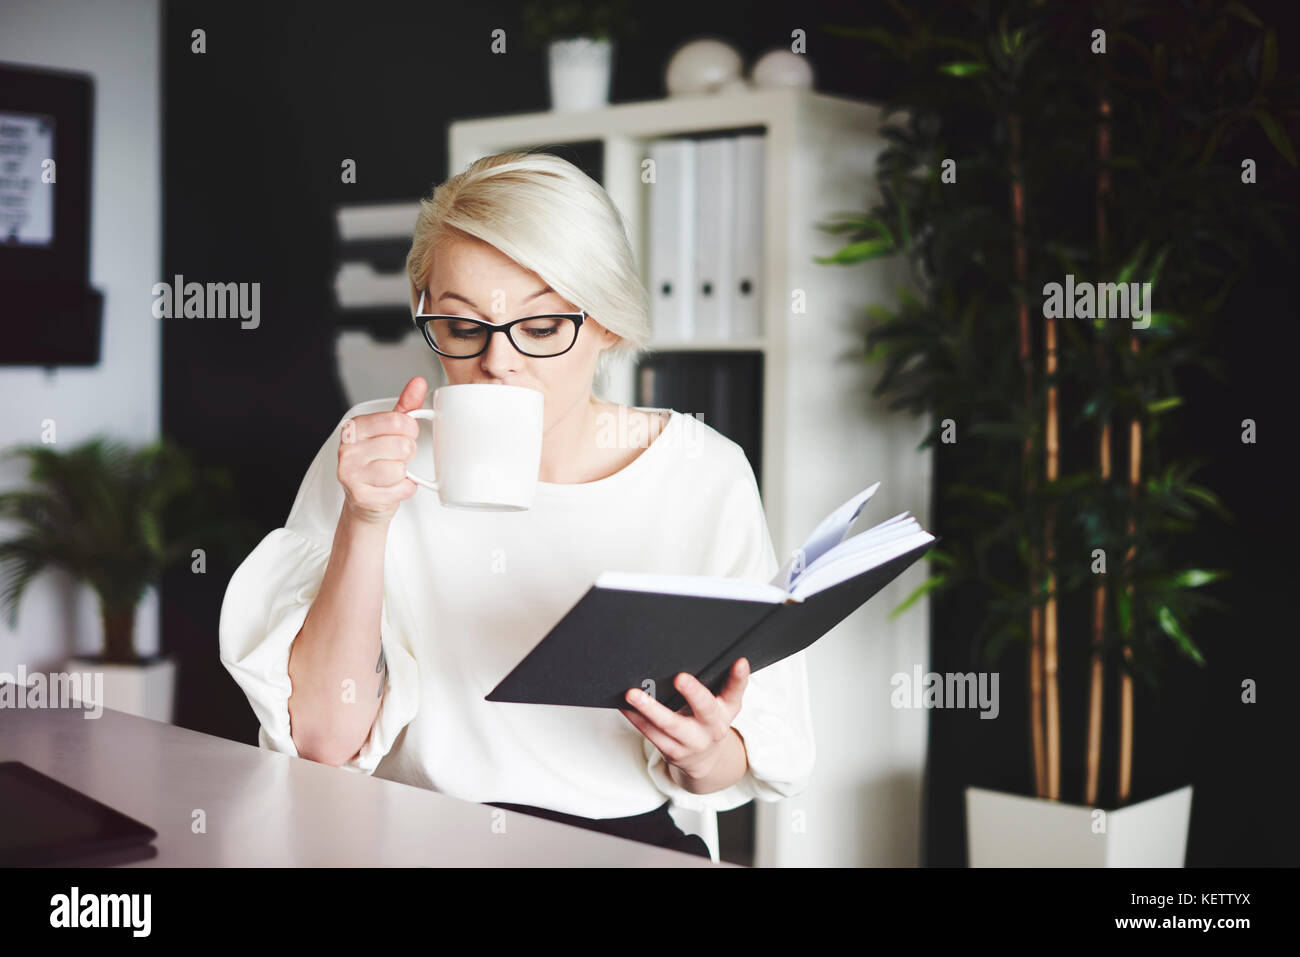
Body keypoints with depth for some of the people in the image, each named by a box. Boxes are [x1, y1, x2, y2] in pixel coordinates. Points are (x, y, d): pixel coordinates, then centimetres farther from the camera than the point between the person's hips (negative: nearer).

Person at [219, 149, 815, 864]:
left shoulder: (705, 475, -2)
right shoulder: (375, 454, -1)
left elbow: (738, 773, 4)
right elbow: (320, 743, -7)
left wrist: (703, 756, -18)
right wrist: (364, 523, -16)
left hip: (630, 839, 1)